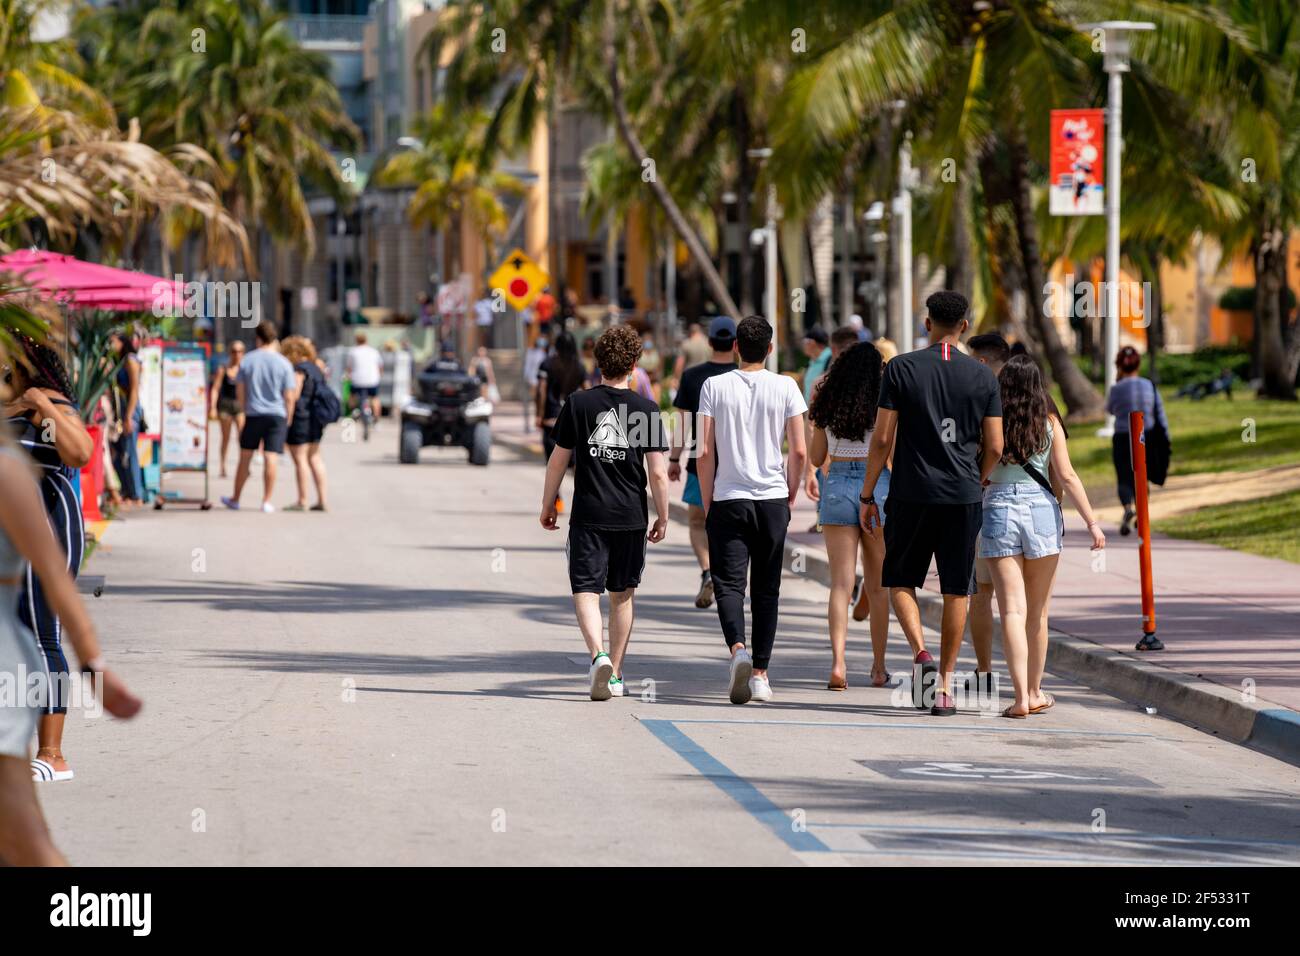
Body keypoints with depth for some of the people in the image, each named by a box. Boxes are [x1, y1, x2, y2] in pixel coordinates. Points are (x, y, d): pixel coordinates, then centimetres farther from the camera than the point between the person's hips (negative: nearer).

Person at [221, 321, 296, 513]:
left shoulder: (247, 361, 1)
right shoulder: (283, 363, -3)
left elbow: (240, 391, 5)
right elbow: (289, 396, -4)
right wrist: (288, 418, 6)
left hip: (253, 414, 1)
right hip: (277, 415, -1)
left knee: (245, 457, 10)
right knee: (271, 458, -3)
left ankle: (235, 499, 19)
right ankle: (267, 501, -3)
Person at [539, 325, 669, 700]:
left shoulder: (577, 404, -2)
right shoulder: (646, 409, -2)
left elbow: (558, 461, 1)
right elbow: (658, 472, -3)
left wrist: (548, 505, 14)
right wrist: (662, 517, 8)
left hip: (588, 516, -1)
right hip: (631, 517, 1)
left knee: (586, 592, -2)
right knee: (622, 595, 15)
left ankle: (599, 655, -27)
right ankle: (615, 675, 20)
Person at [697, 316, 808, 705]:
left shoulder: (715, 386, -1)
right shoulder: (785, 387, 0)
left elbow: (705, 451, -4)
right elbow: (799, 450, -2)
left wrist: (707, 503, 5)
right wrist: (791, 494, 12)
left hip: (728, 499, -1)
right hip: (772, 498, 1)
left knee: (728, 583, 0)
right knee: (766, 589, 9)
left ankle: (738, 649, -26)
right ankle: (760, 674, 9)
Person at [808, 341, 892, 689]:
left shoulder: (827, 404, 4)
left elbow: (816, 457, 11)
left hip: (837, 487, 1)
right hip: (878, 486, -1)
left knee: (841, 582, -1)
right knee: (877, 585, 10)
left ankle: (838, 661, -17)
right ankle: (878, 667, 18)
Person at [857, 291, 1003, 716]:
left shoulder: (901, 369, -3)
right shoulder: (983, 376, 2)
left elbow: (883, 438, -5)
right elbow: (994, 447, 2)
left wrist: (867, 495, 3)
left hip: (912, 494, -1)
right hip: (964, 497, 2)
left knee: (900, 581, 12)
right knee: (956, 590, 8)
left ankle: (921, 653, -11)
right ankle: (945, 685, 9)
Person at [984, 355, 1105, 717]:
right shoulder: (1048, 423, 1)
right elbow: (1067, 476, -3)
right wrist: (1092, 522, -1)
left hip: (998, 510, -1)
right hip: (1041, 510, 1)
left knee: (1012, 610, -5)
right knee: (1037, 613, 13)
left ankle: (1021, 697, -15)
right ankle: (1034, 692, 22)